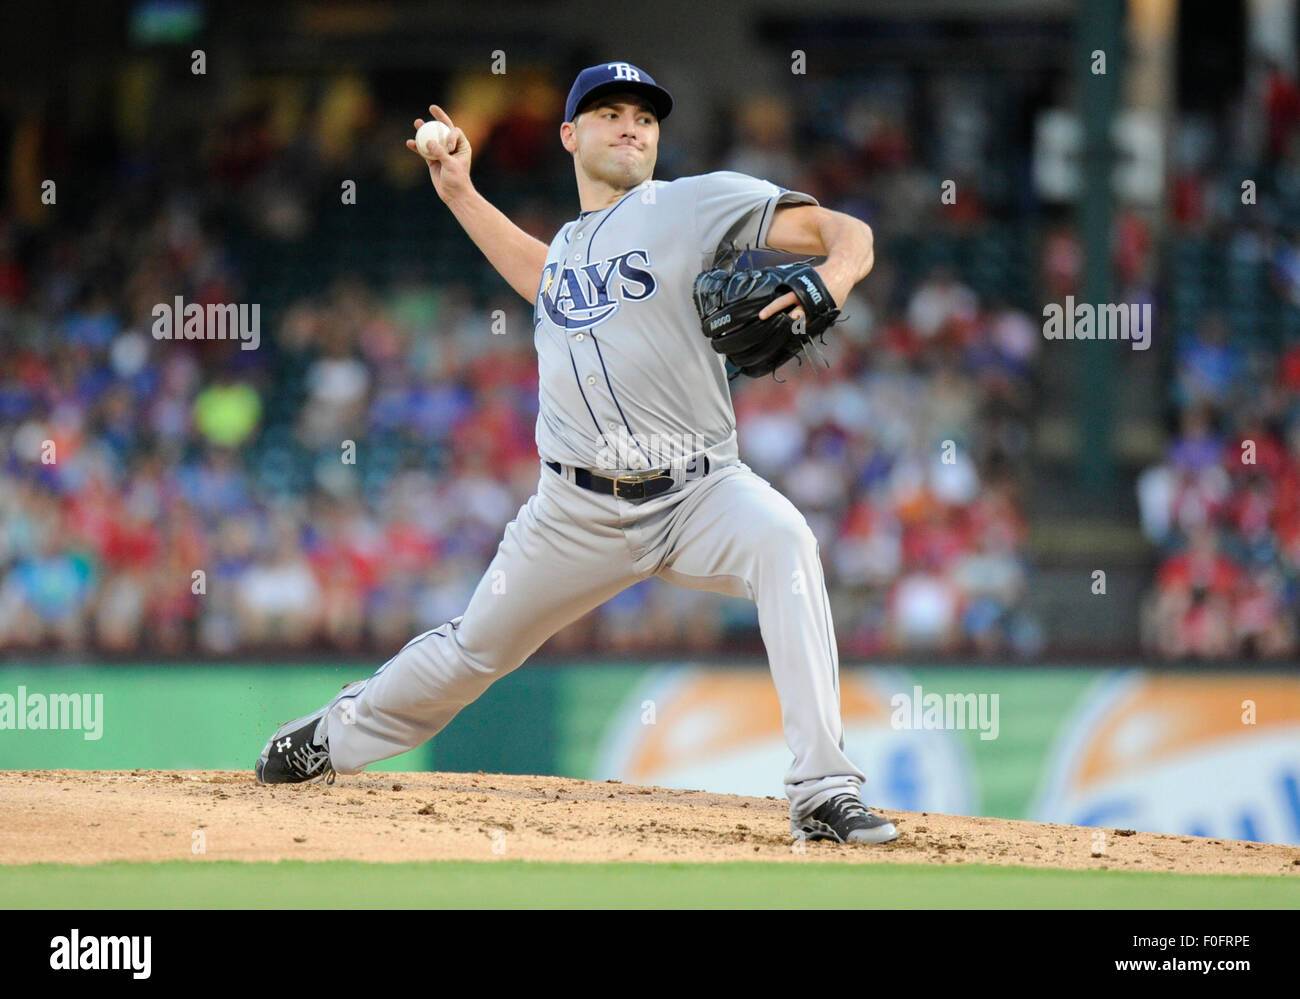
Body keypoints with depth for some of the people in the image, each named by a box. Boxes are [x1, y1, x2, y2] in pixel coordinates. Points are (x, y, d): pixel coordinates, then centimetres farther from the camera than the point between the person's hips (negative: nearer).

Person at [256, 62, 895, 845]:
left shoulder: (693, 204, -4)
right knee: (476, 649, 14)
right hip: (580, 508, 5)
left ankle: (824, 792, -38)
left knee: (781, 539, -35)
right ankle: (338, 737, 43)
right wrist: (459, 193, 34)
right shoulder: (569, 243, 14)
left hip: (697, 493, -4)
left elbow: (847, 233, -12)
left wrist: (830, 285, -35)